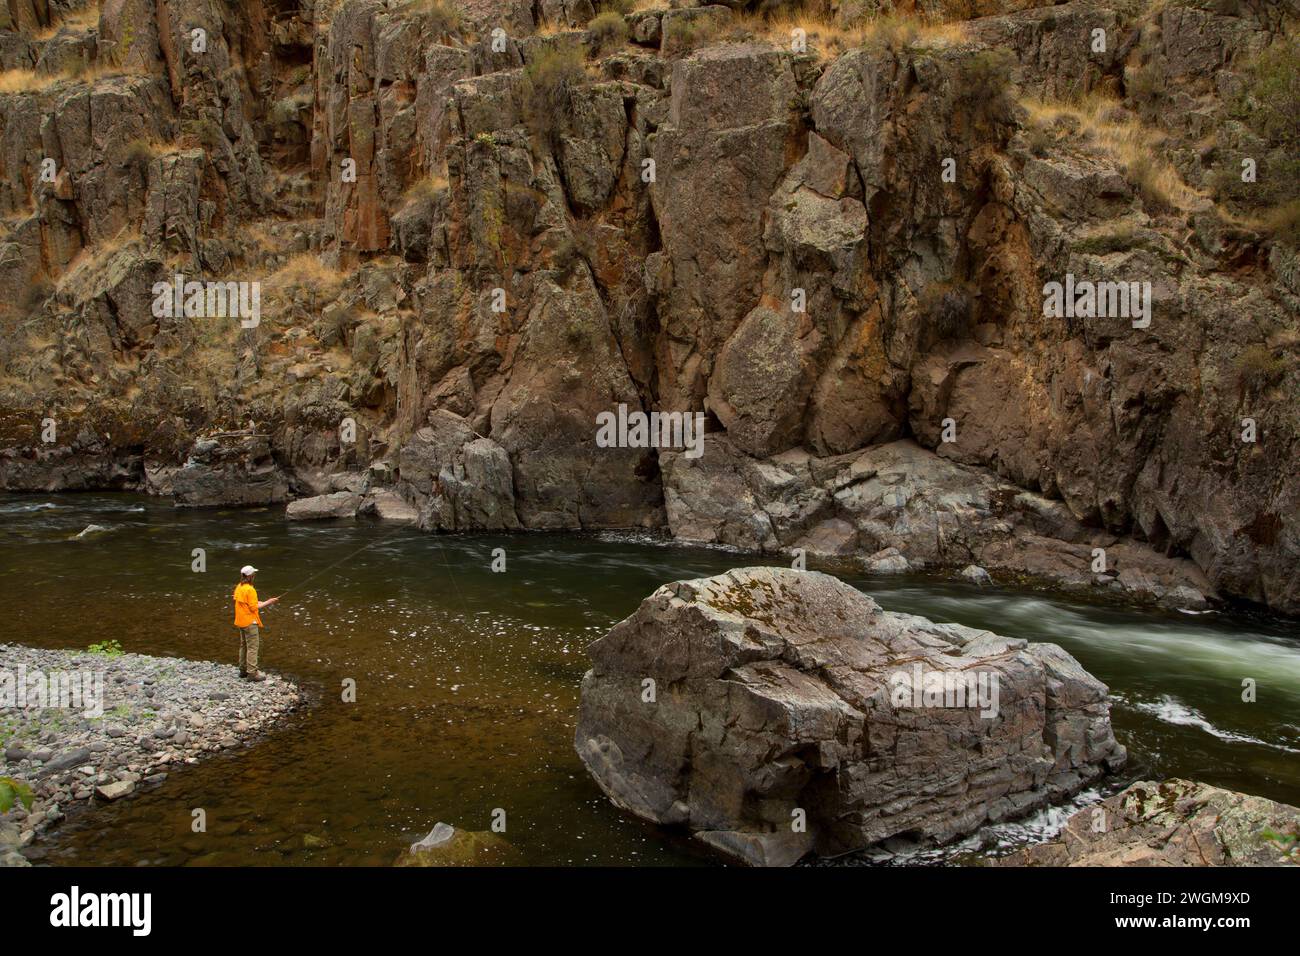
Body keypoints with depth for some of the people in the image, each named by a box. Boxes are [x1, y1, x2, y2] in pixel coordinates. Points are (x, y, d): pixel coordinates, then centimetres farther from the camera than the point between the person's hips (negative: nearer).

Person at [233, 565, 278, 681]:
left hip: (240, 622, 9)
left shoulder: (238, 587, 7)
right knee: (252, 647, -5)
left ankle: (243, 670, 25)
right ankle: (252, 673, -6)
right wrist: (267, 602, -11)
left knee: (243, 645, 18)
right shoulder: (250, 590, -20)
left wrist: (258, 602, 10)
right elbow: (253, 608, -19)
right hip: (250, 622, -9)